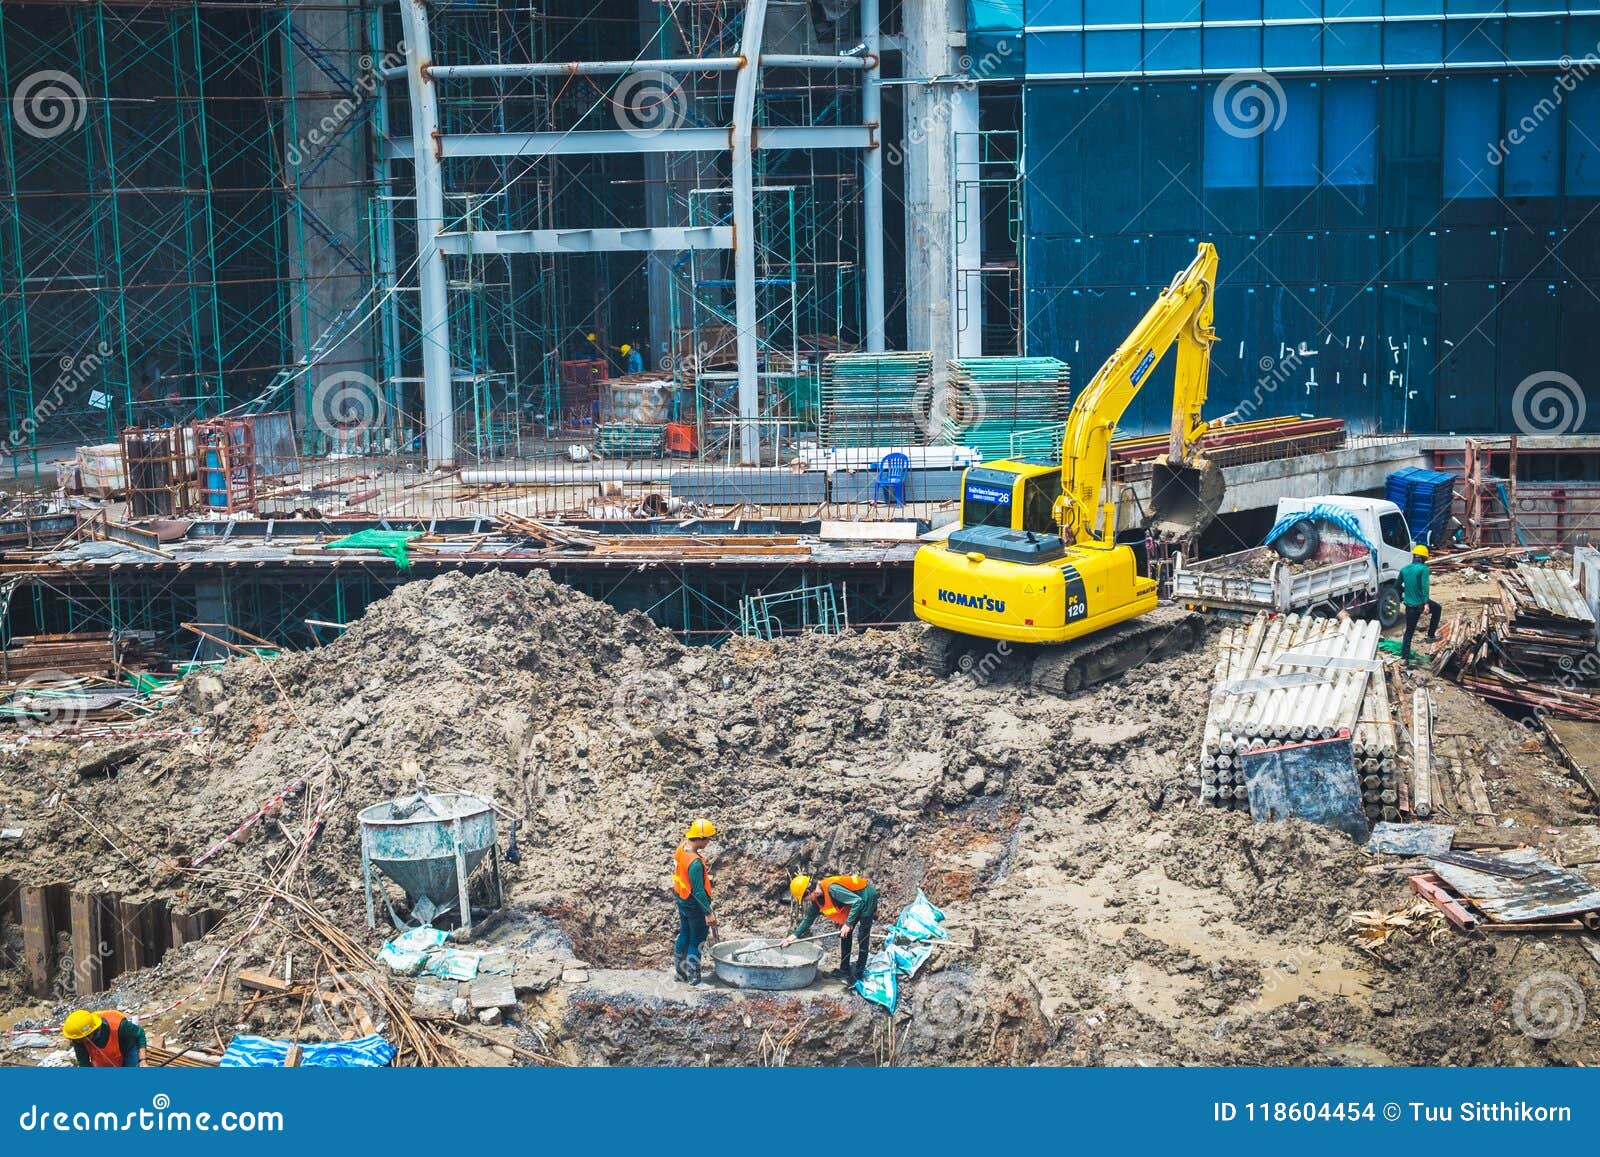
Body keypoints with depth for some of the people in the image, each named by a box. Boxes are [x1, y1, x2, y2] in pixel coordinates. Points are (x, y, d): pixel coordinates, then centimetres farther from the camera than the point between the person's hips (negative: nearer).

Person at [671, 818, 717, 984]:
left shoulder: (681, 848, -6)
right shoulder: (695, 863, -33)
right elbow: (698, 891, -29)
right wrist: (709, 913, -22)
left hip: (682, 901, 8)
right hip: (694, 907, -8)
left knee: (684, 936, 22)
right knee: (697, 941, 7)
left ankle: (679, 971, 34)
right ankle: (693, 977, 18)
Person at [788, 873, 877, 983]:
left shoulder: (831, 889, -35)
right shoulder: (816, 899, -5)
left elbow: (858, 901, -36)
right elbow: (809, 918, 9)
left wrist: (848, 923, -35)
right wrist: (795, 935, 3)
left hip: (867, 897, -9)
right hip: (854, 900, 9)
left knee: (862, 937, -9)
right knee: (844, 935, 10)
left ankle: (859, 974, -5)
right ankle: (844, 970, 20)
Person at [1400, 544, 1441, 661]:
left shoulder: (1404, 569, 8)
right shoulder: (1423, 569, -10)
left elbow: (1398, 585, 19)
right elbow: (1425, 586, -21)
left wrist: (1401, 598, 34)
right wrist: (1426, 603, -27)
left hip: (1409, 605, 5)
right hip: (1421, 603, -5)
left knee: (1409, 631, 14)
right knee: (1436, 609, 28)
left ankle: (1404, 656, 10)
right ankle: (1431, 636, 25)